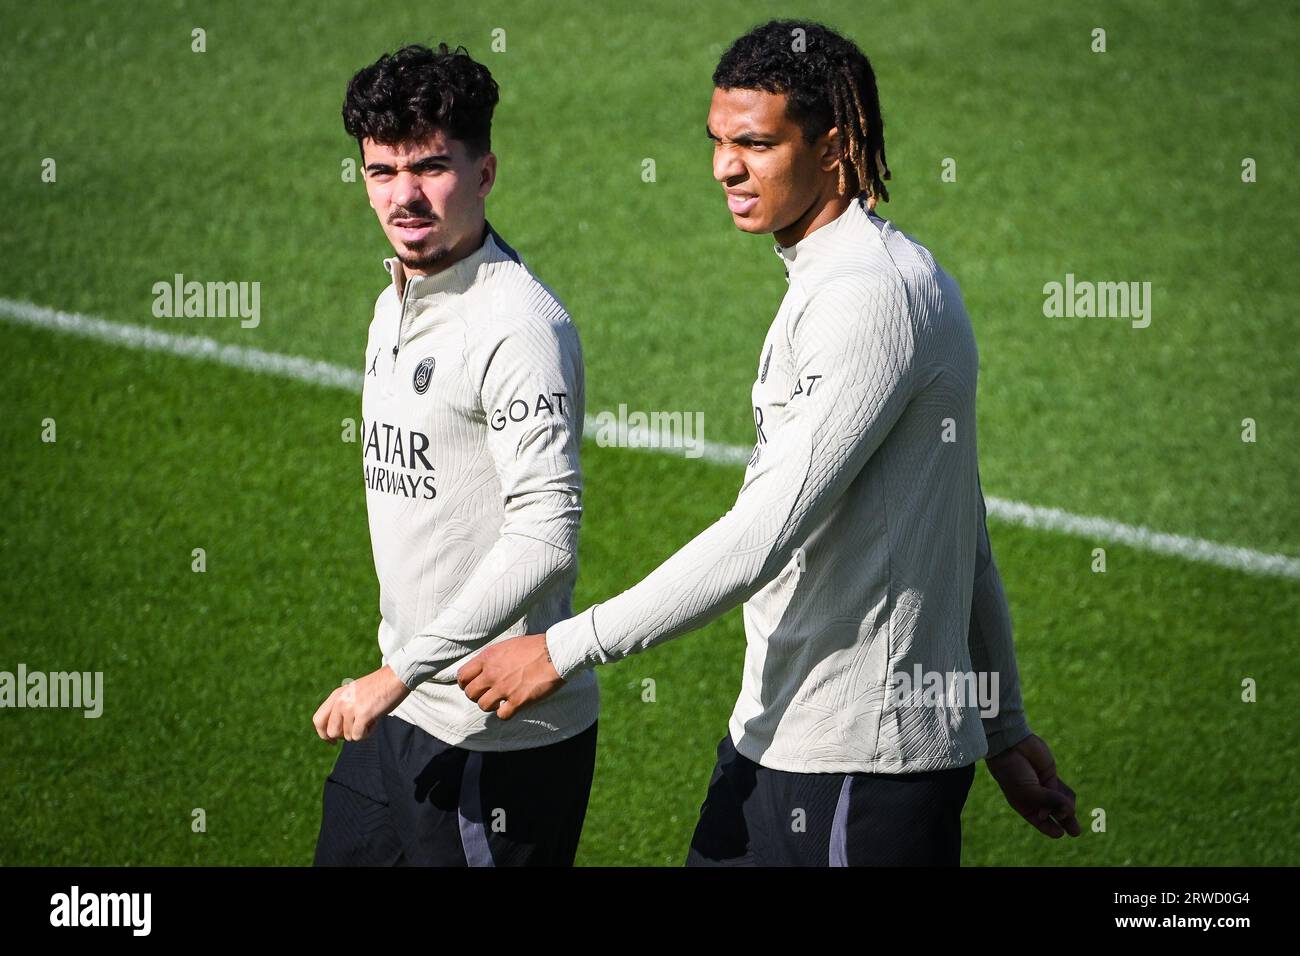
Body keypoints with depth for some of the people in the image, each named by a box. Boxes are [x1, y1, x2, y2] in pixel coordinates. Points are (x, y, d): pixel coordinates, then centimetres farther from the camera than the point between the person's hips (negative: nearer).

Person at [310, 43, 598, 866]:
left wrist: (401, 673, -26)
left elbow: (548, 537, -27)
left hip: (502, 742, -9)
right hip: (399, 717, 9)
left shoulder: (519, 325, -19)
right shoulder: (396, 307, 12)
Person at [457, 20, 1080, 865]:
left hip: (863, 763, -10)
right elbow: (965, 538, 21)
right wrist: (1004, 725, 24)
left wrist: (569, 650, -21)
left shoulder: (870, 294, -17)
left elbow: (768, 531, -24)